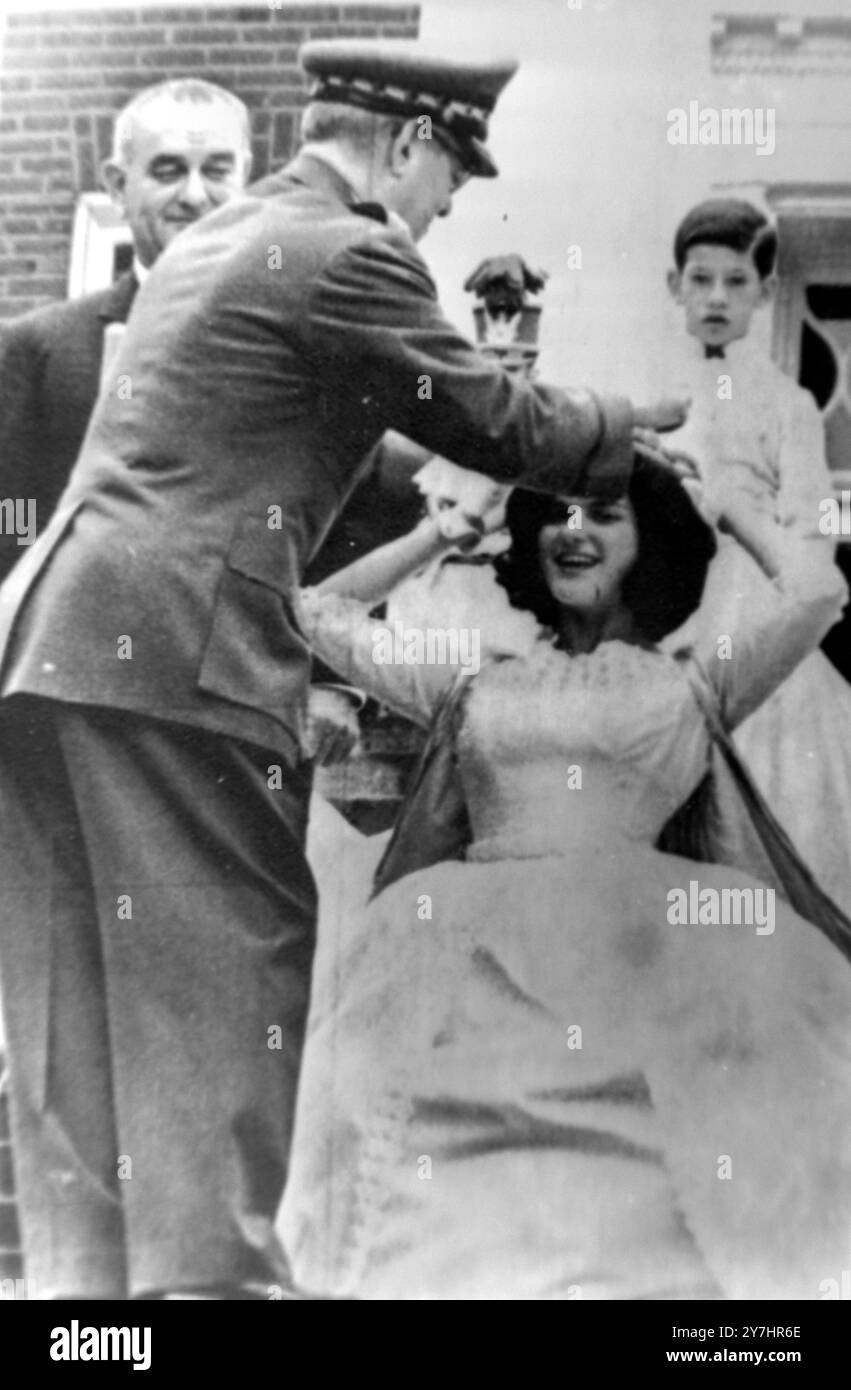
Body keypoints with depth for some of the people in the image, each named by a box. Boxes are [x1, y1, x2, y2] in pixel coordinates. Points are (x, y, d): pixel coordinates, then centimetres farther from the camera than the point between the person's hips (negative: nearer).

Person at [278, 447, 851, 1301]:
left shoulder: (692, 684, 18)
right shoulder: (477, 681, 23)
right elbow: (321, 611, 29)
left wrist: (718, 502, 22)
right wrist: (446, 530, 32)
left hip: (628, 934, -1)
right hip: (474, 935, 2)